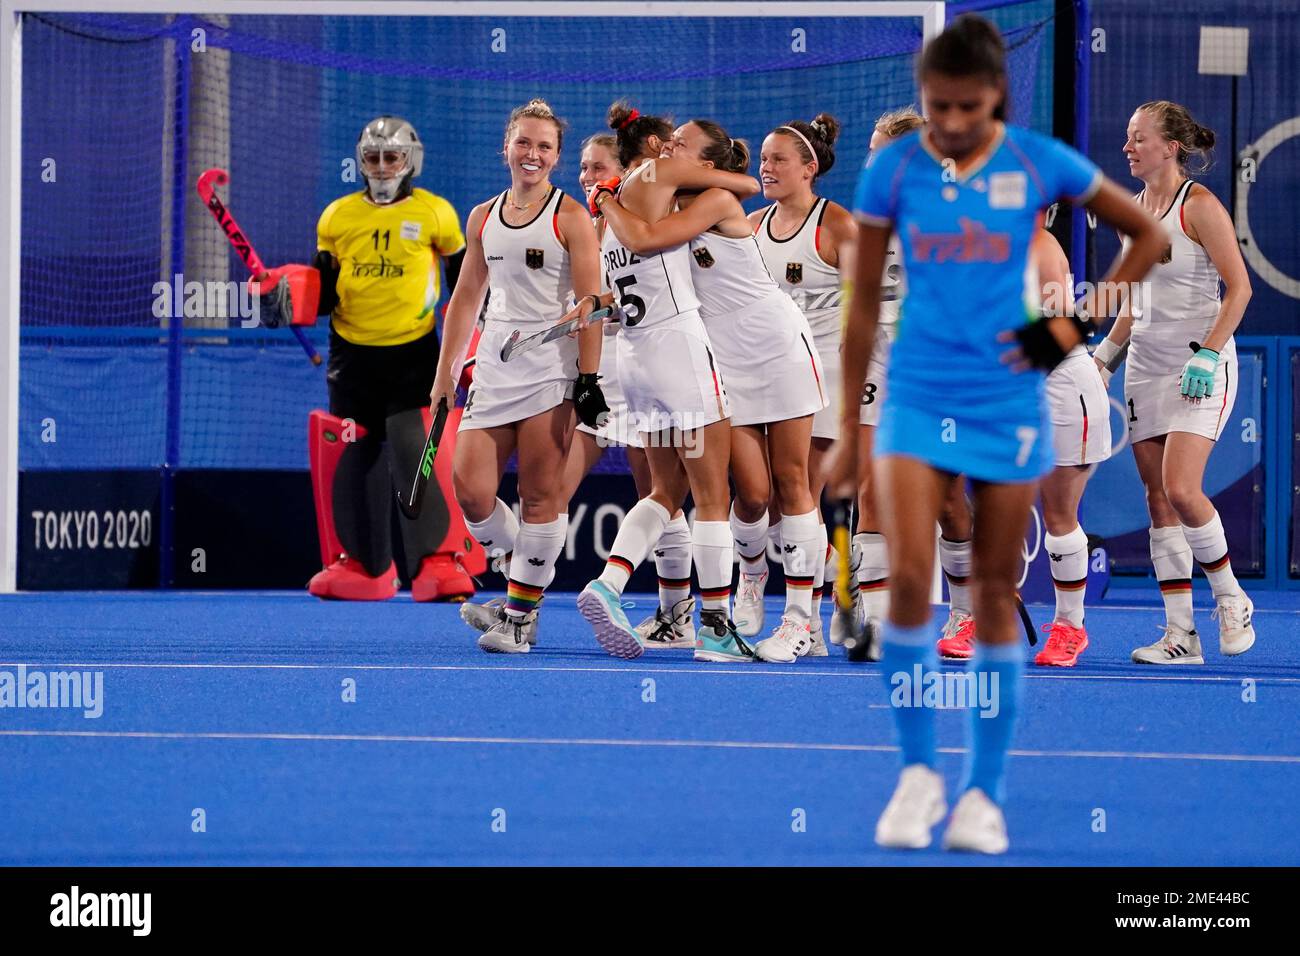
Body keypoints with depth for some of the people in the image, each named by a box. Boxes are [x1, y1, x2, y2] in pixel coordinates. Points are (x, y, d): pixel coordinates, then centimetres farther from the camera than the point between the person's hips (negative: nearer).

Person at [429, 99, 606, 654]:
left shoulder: (571, 218, -3)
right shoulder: (483, 218, 13)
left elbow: (589, 303, -7)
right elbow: (467, 298, 20)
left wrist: (589, 379, -14)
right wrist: (446, 372, 16)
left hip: (552, 368, -5)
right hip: (494, 368, 5)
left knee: (540, 497, -4)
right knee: (470, 489, -5)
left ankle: (522, 614, 1)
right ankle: (517, 571, 18)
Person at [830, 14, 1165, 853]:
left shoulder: (1040, 164, -4)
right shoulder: (894, 171, -2)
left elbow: (1147, 234, 8)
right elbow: (864, 305, 5)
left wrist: (1080, 324, -1)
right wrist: (848, 428, 5)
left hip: (1008, 400, 0)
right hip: (919, 397, 0)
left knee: (997, 594, 4)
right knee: (908, 577, -16)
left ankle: (985, 793, 14)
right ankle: (919, 773, 1)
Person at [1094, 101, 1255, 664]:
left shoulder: (1199, 206, -9)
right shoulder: (1135, 207, 12)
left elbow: (1239, 287, -11)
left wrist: (1207, 354, -19)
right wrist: (1103, 358, 16)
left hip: (1201, 367, -7)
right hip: (1146, 364, 7)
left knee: (1181, 490, -19)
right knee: (1157, 499, 2)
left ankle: (1230, 597, 2)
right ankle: (1180, 634, 2)